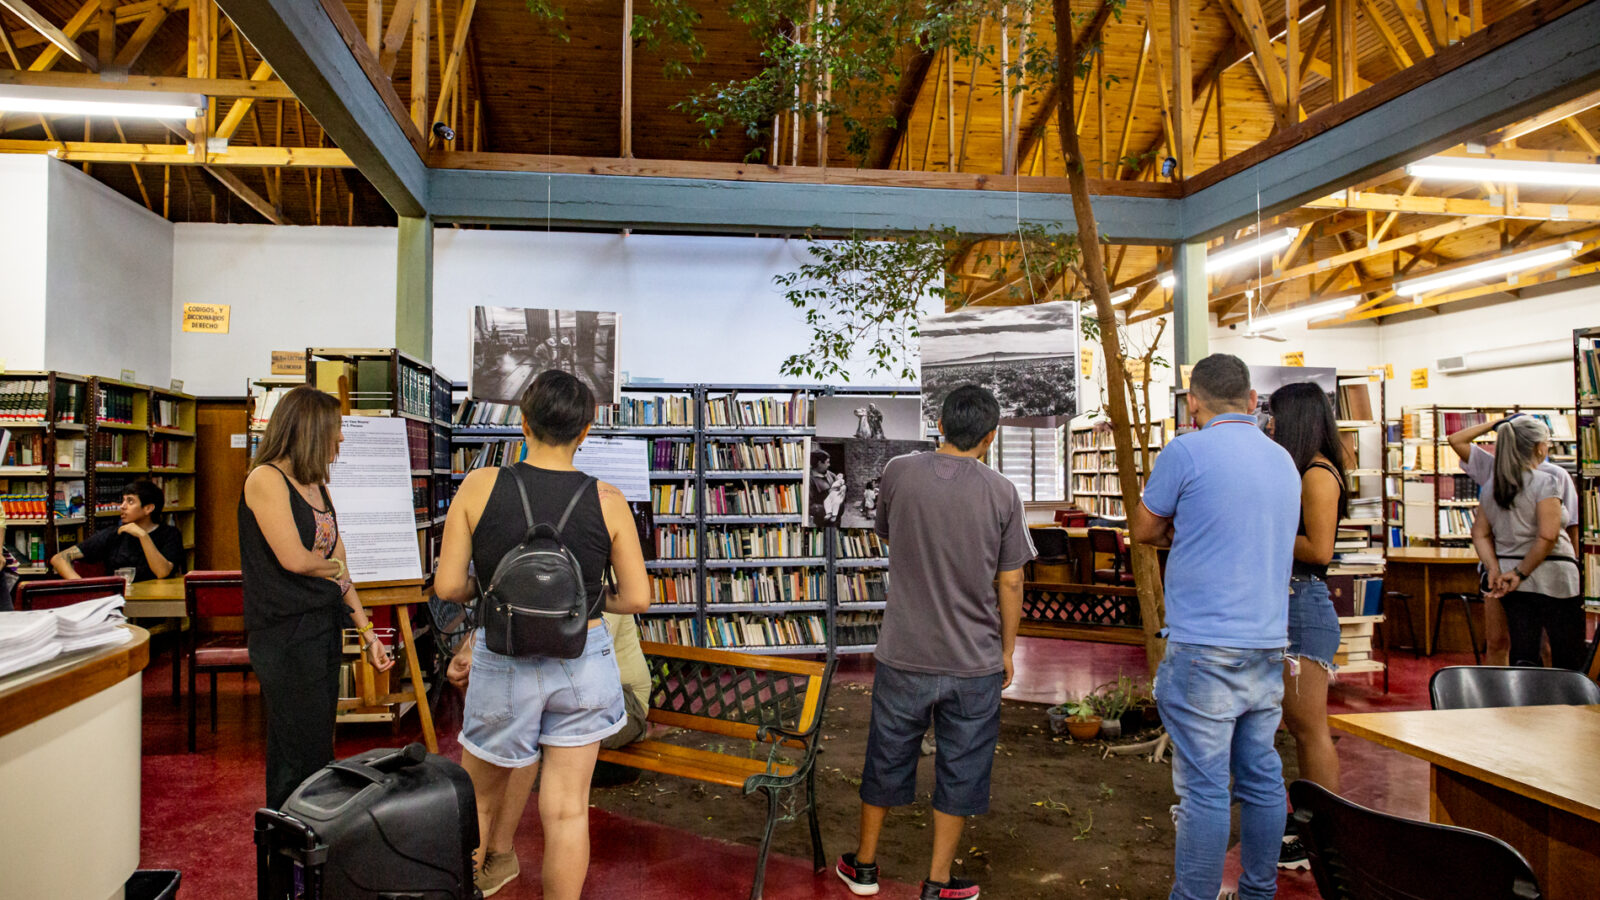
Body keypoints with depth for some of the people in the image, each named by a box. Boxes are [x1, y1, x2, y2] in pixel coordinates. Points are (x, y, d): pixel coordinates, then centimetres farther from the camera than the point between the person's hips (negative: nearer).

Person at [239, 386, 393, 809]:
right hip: (286, 634, -8)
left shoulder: (316, 486, 15)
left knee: (318, 753, 12)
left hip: (325, 630, 8)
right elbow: (293, 559, -18)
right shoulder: (266, 478, -9)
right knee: (300, 759, -5)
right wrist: (335, 567, 3)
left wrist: (367, 632, 14)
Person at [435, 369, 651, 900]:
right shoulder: (606, 501, -9)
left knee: (476, 794, 24)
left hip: (504, 666, 0)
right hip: (583, 664, 0)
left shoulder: (480, 487, -10)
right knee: (566, 809, 10)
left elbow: (447, 587, -8)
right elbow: (637, 600, -6)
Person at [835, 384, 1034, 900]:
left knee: (887, 758, 16)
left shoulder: (898, 473, -7)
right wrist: (1007, 651, 9)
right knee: (960, 769, 14)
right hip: (974, 663, -1)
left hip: (903, 656, 1)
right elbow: (1010, 583, -4)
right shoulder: (1001, 493, -9)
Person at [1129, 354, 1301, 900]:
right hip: (1269, 648, 7)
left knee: (1204, 788, -2)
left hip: (1205, 647, -7)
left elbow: (1144, 531, 2)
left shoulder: (1187, 452, -9)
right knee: (1262, 778, 15)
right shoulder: (1284, 461, 13)